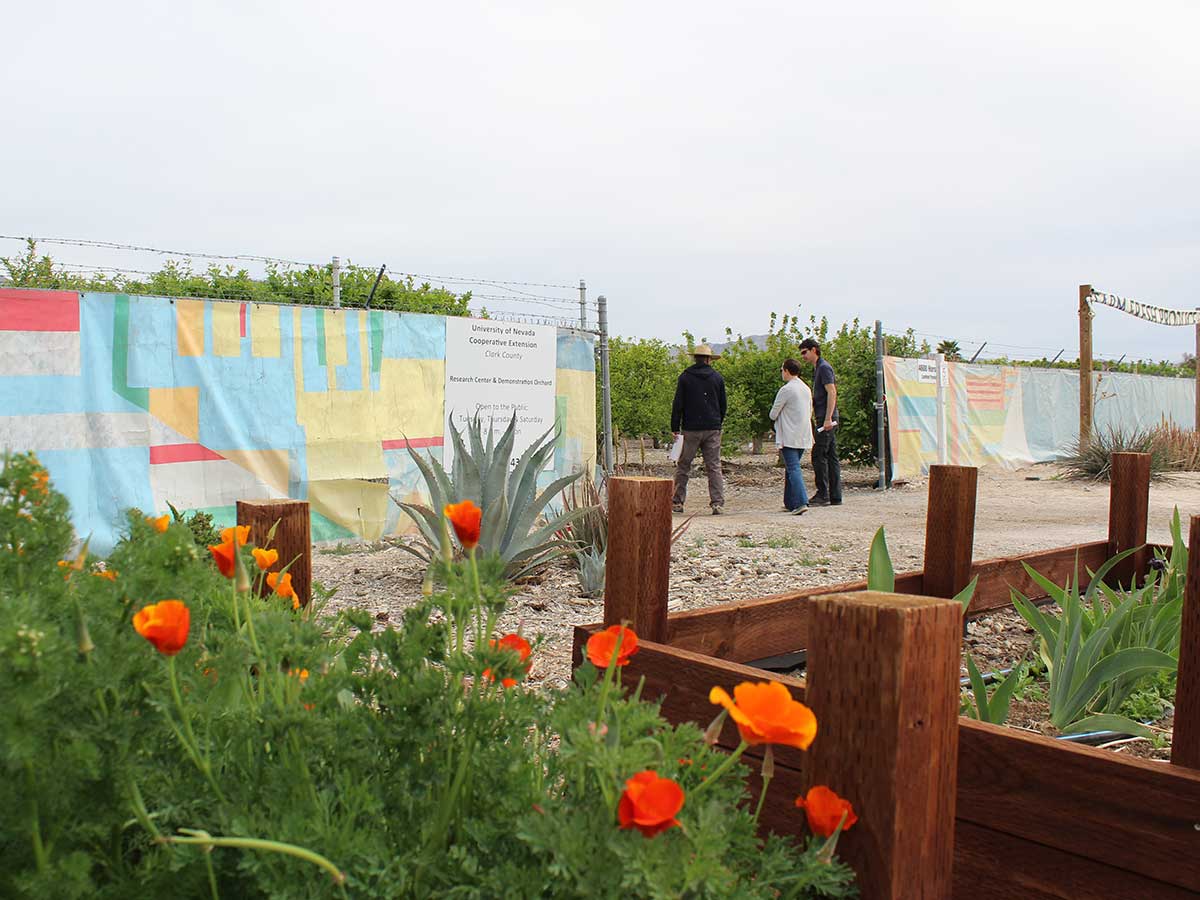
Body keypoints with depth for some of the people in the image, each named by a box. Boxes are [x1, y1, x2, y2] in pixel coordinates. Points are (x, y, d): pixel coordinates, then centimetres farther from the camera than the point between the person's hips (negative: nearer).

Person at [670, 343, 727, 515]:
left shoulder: (685, 377, -1)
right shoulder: (717, 377, 6)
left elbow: (678, 404, -2)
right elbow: (723, 404, 11)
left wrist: (675, 428, 1)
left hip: (690, 430, -1)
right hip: (712, 430, 2)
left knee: (683, 467, 7)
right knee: (714, 467, 3)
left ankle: (677, 502, 8)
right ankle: (717, 503, -4)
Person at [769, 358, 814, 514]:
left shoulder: (786, 390, -12)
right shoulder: (806, 389, 12)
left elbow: (773, 415, -8)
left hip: (789, 438, -8)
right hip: (804, 437, 8)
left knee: (793, 469, -11)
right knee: (791, 468, 16)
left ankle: (801, 502, -22)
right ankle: (790, 502, 20)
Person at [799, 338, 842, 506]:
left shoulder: (824, 367, -9)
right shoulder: (817, 369, 21)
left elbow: (832, 393, -17)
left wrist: (828, 419, -23)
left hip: (826, 420, -10)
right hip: (826, 420, 10)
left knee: (818, 456, -9)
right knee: (831, 457, 7)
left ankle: (822, 495, -6)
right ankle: (835, 497, 8)